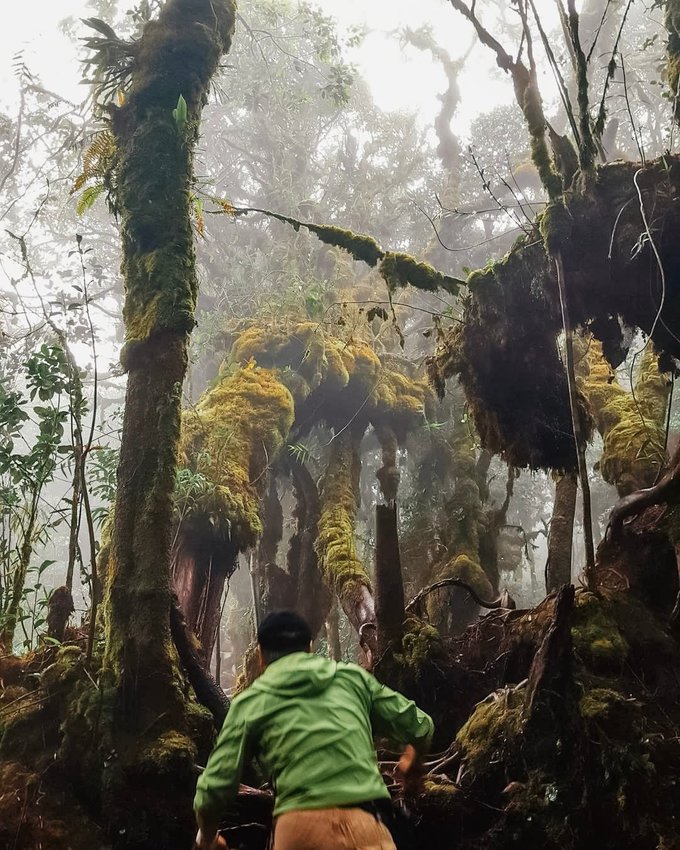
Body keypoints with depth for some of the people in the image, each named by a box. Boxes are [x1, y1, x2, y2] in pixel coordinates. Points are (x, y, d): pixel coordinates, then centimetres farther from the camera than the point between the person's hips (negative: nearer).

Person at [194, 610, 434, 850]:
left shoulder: (251, 701, 12)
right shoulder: (352, 676, 17)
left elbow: (215, 787, 8)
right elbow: (420, 728, 20)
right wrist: (413, 759, 44)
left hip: (299, 830, 0)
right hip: (361, 826, 0)